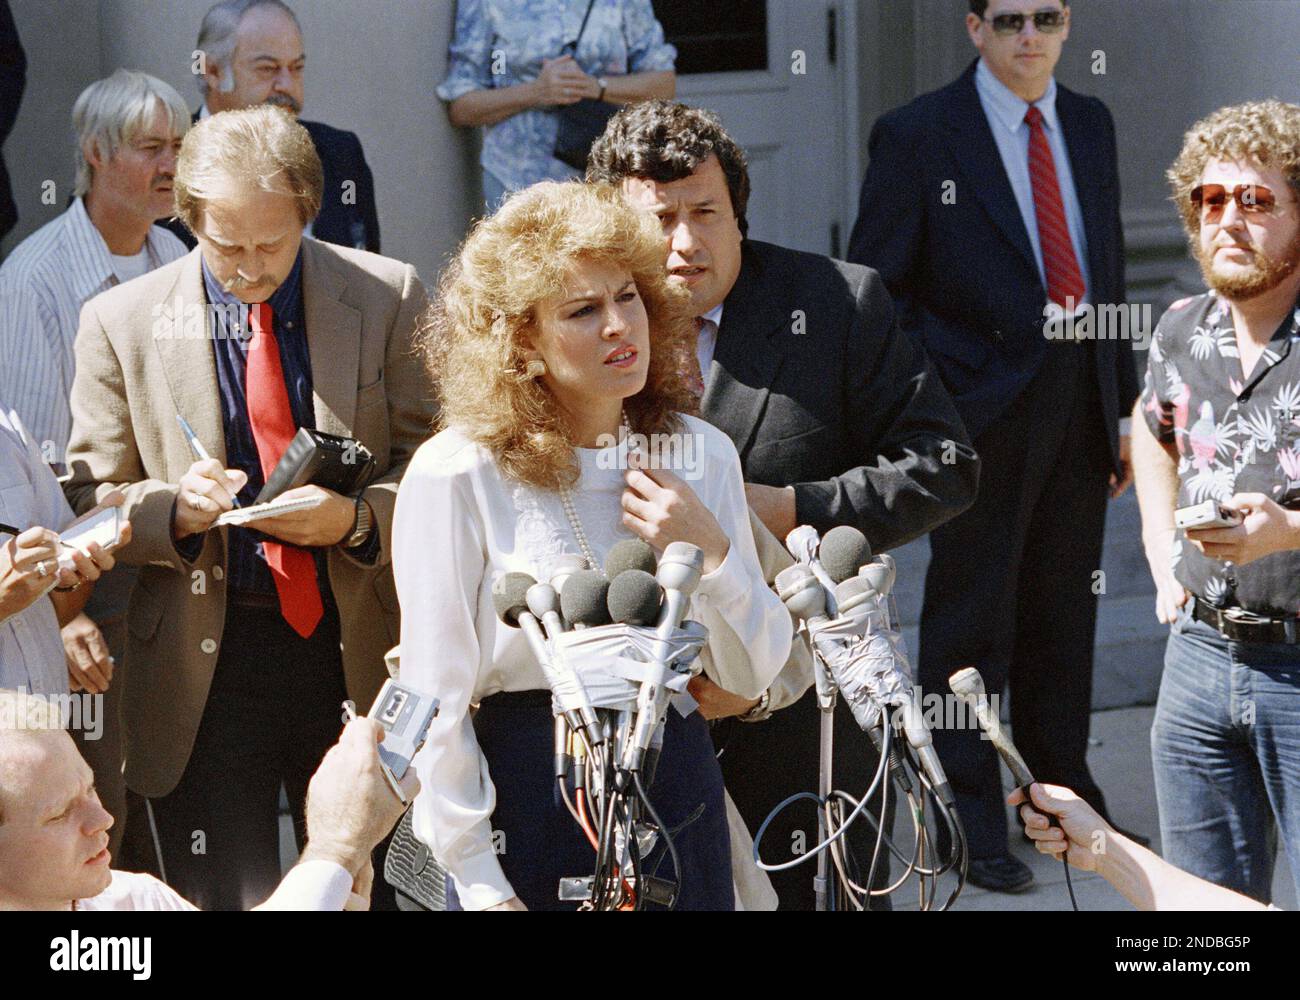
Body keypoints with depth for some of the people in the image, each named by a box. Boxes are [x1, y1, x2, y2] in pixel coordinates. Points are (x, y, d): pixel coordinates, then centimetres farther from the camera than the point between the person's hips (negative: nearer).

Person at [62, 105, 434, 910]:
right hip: (204, 664, 0)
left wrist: (355, 518, -16)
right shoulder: (121, 322, 2)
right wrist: (175, 509, -17)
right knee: (225, 898, -1)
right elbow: (88, 501, 5)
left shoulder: (388, 299, 2)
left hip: (358, 654, 1)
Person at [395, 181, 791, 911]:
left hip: (676, 787, 4)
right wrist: (481, 885, -10)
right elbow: (437, 698, -8)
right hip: (527, 792, -4)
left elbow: (753, 675, 4)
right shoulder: (457, 475, -10)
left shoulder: (701, 455, 3)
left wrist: (711, 553, -12)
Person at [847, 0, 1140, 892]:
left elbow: (1108, 267, 15)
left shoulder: (1090, 124, 10)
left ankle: (1063, 792, 28)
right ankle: (970, 819, 12)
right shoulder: (917, 136, -7)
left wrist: (1124, 407, 12)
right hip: (984, 407, -5)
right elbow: (874, 285, -6)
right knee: (972, 617, 2)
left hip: (1081, 404, 5)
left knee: (1066, 610, 14)